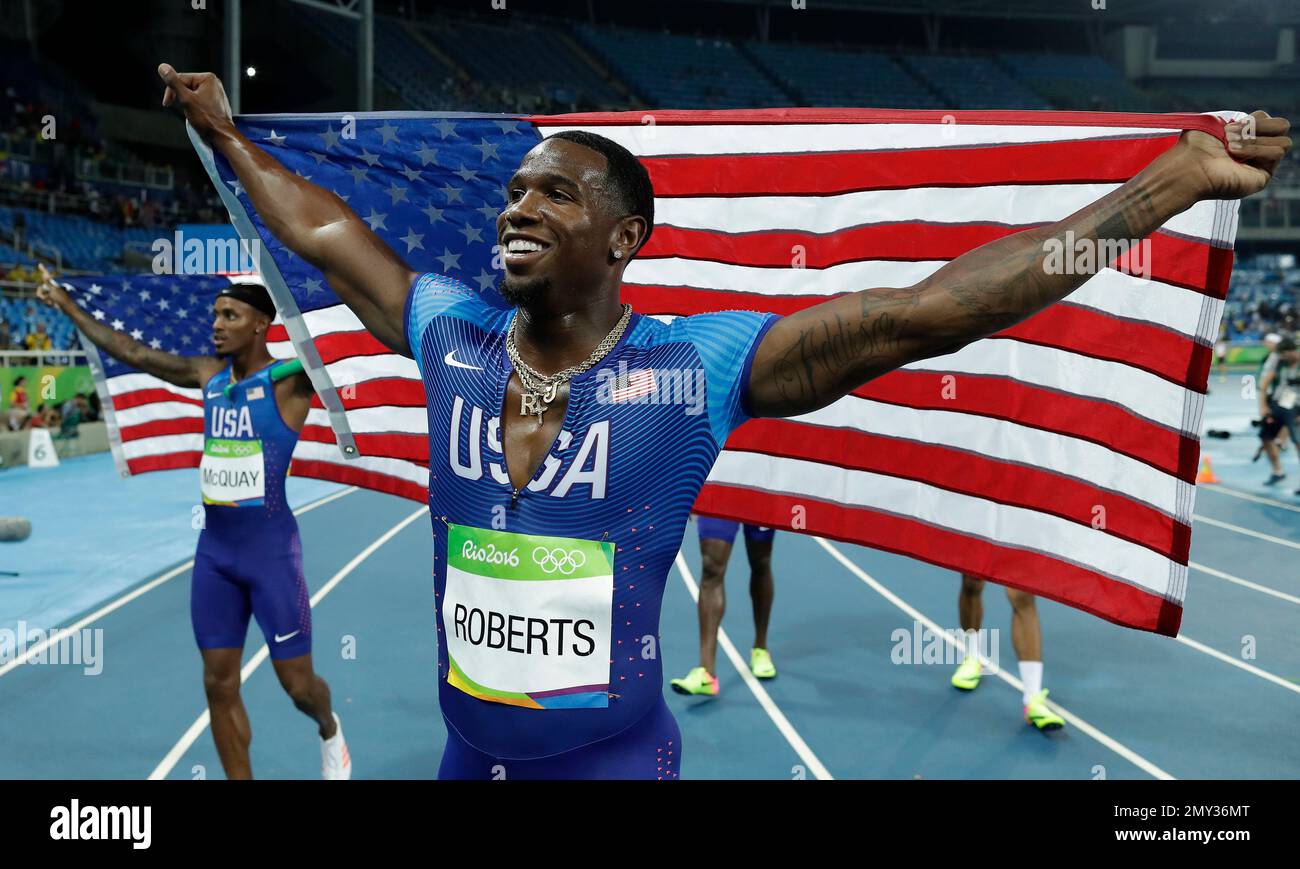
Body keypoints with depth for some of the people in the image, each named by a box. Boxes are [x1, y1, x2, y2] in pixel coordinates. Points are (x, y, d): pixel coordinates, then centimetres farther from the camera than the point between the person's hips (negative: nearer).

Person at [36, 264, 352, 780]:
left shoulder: (291, 380, -9)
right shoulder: (207, 375, 7)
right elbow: (134, 353, 17)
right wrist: (67, 306, 24)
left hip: (271, 551, -5)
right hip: (213, 551, 6)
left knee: (298, 684, 4)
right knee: (219, 684, 7)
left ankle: (329, 731, 38)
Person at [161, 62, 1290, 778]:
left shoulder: (698, 365, -18)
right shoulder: (451, 336, -5)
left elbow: (920, 313, -23)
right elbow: (326, 231, 10)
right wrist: (226, 133, 20)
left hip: (615, 760, -3)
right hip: (467, 752, 4)